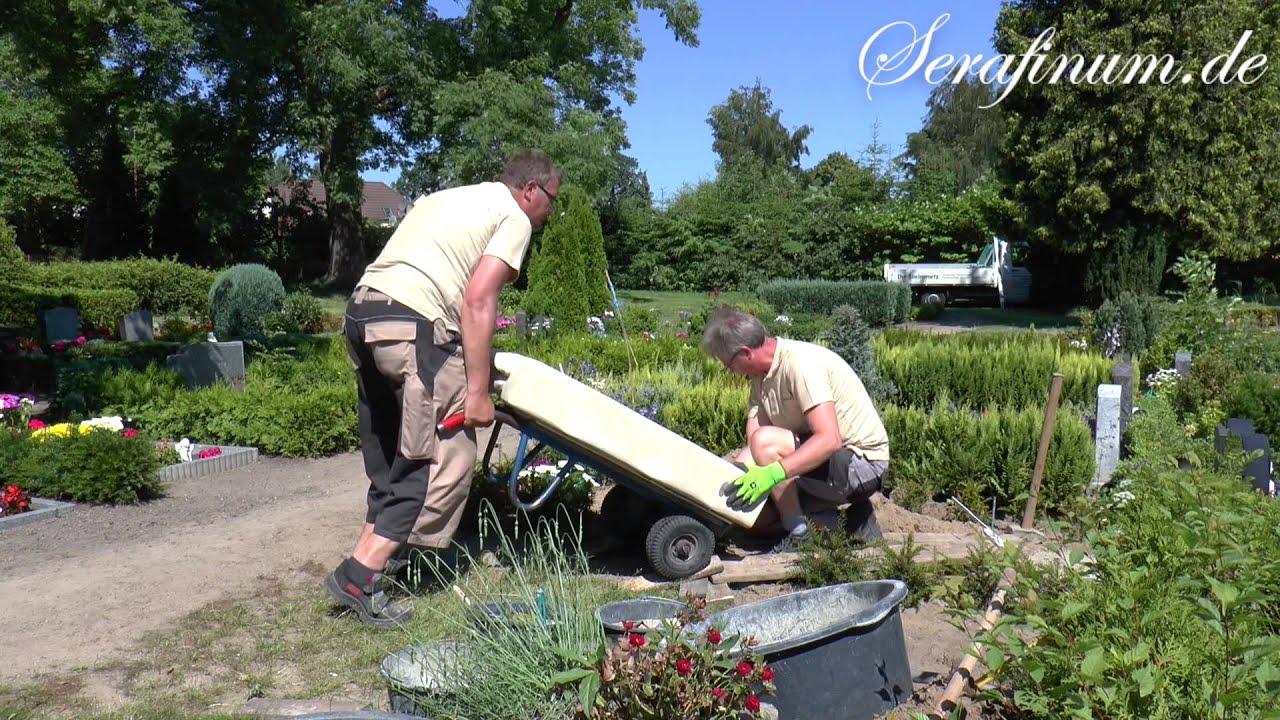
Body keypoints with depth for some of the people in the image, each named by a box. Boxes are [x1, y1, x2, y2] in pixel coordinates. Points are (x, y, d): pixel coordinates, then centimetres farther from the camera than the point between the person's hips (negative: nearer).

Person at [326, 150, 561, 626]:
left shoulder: (449, 197, 28)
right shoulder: (514, 217, 3)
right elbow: (477, 302, -11)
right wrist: (477, 391, -10)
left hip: (361, 312, 9)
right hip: (412, 327, -9)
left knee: (388, 451, 19)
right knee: (446, 459, -3)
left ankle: (377, 550, 26)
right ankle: (359, 576, -3)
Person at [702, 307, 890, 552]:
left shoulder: (800, 363, -24)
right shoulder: (762, 373, 4)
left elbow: (829, 440, -34)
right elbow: (750, 446, 0)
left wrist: (772, 473, -41)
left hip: (862, 461, -9)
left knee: (765, 441, -27)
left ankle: (799, 535, -12)